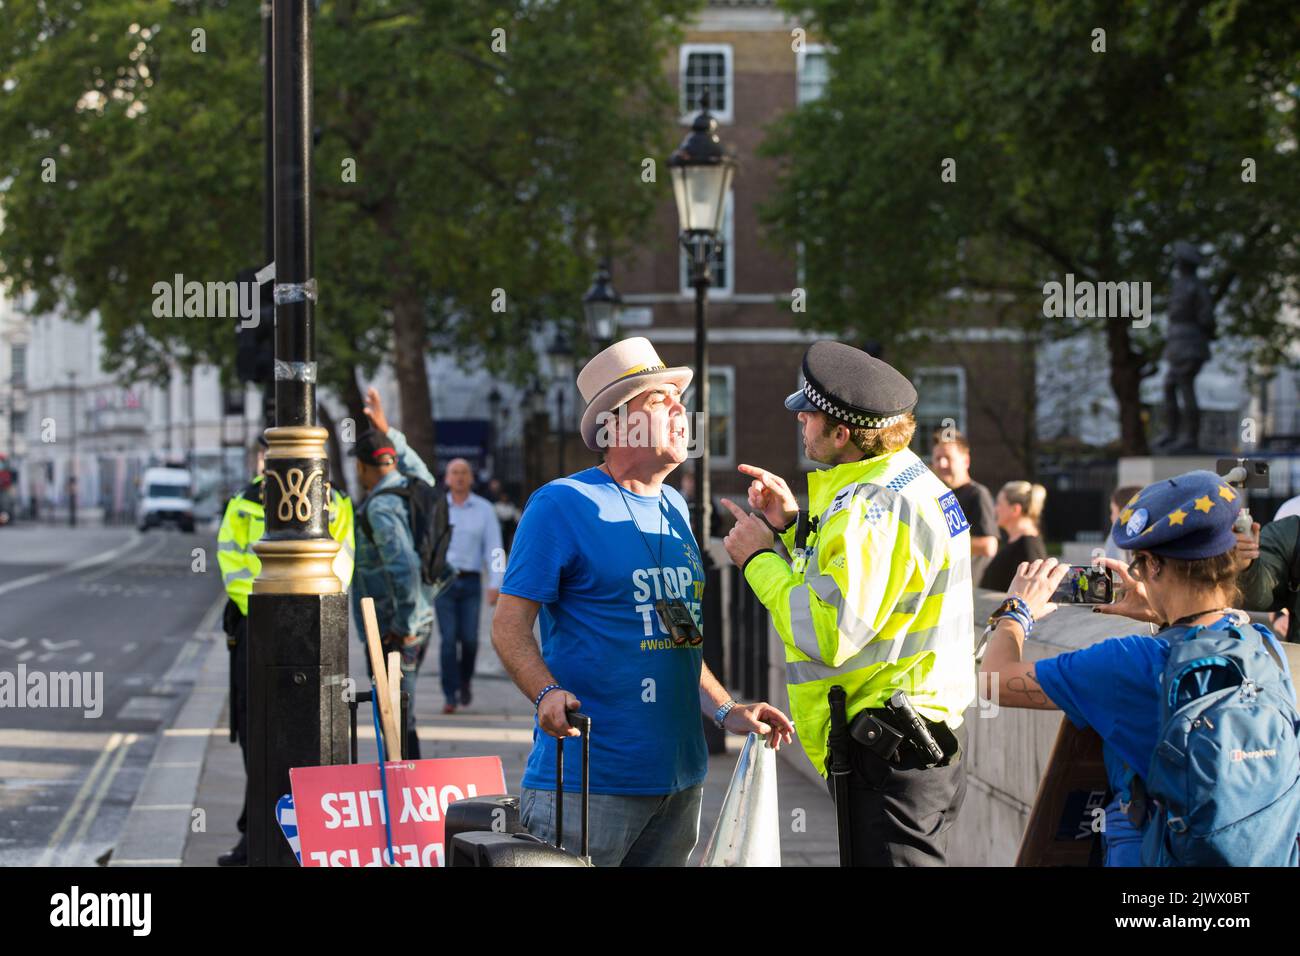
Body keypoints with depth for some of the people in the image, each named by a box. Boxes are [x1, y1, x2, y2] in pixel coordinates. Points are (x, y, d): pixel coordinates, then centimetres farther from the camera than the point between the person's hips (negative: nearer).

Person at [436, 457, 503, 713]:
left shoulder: (484, 509, 5)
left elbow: (494, 548, -1)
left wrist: (495, 585, -11)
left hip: (471, 582, 0)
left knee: (469, 638, -6)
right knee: (449, 639, -8)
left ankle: (465, 680, 23)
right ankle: (450, 697, -3)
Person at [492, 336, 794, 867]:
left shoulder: (674, 508, 15)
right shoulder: (562, 503, -8)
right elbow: (509, 625, -11)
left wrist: (726, 710, 13)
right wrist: (548, 693, -28)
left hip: (679, 775, 7)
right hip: (589, 778, -7)